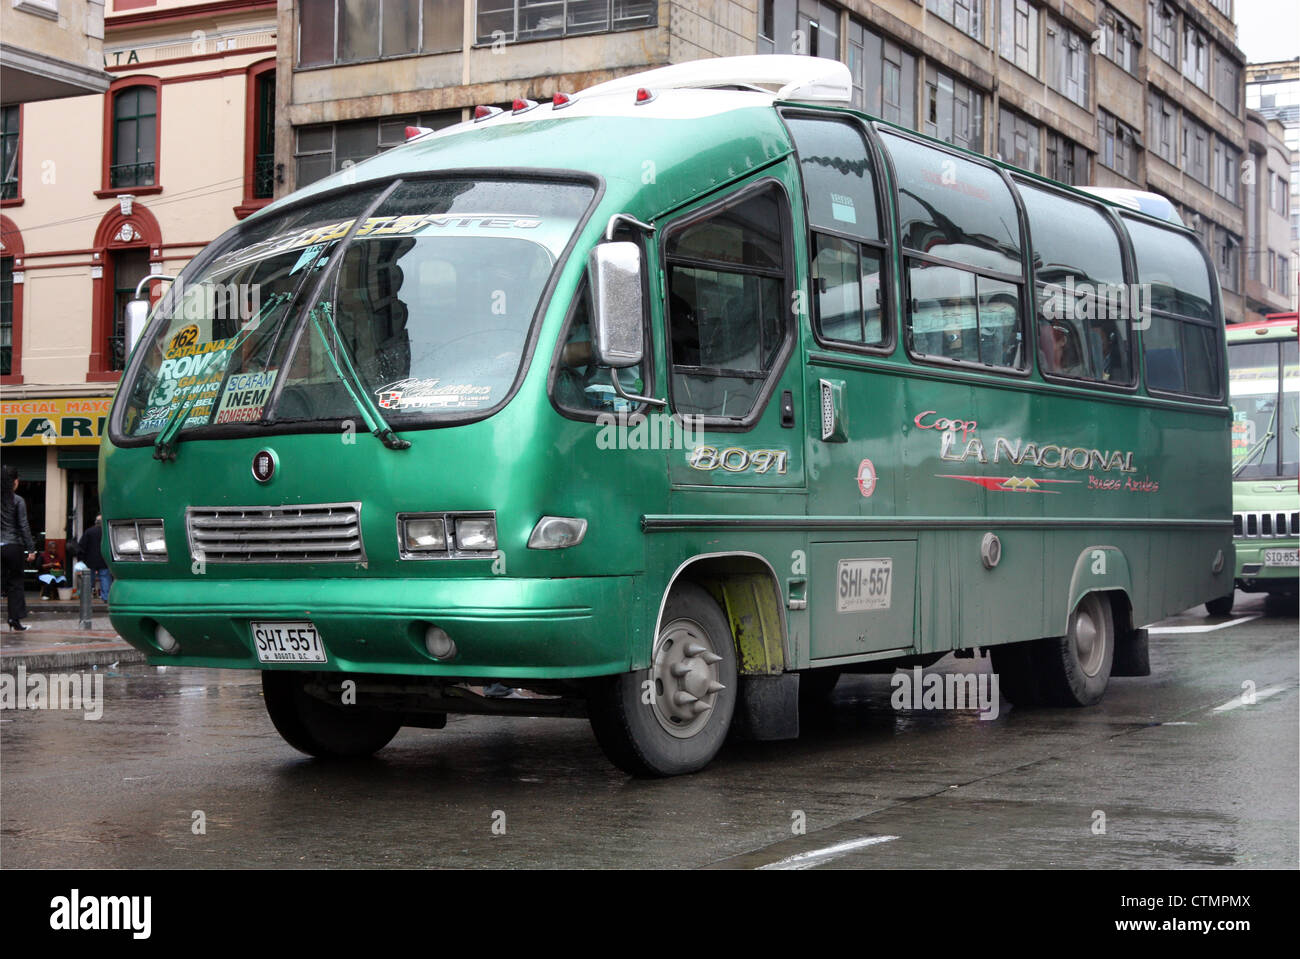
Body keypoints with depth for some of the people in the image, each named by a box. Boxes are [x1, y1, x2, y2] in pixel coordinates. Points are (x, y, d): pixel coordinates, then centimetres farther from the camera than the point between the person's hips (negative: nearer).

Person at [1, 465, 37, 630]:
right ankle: (15, 618, 4)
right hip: (13, 546, -3)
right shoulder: (18, 501, -5)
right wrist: (31, 549, -5)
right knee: (15, 582, 5)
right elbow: (24, 527, -8)